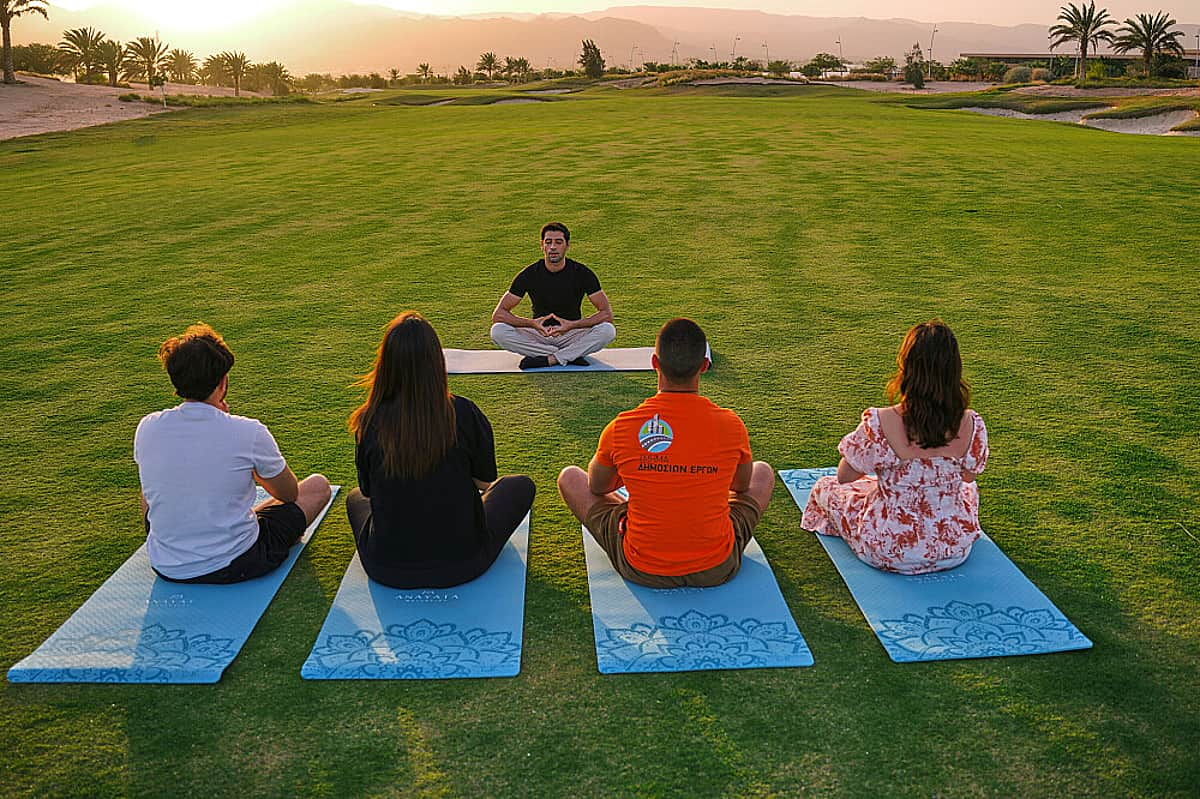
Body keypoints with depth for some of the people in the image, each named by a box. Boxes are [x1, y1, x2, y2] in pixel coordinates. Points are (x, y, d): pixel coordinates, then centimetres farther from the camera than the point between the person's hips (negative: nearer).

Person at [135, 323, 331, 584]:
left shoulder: (147, 428, -9)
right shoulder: (249, 432, -20)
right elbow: (289, 494, -3)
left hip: (166, 568, 5)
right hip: (236, 566, -4)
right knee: (318, 485, 15)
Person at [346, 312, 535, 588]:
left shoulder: (370, 421, -14)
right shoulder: (464, 414, -18)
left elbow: (367, 490, 2)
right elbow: (486, 481, -2)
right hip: (462, 565, -2)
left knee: (355, 498, 34)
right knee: (521, 485, 21)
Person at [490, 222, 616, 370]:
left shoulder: (582, 273, -12)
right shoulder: (529, 274, -11)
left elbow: (607, 314, -15)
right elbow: (498, 314, -12)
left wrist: (573, 325, -30)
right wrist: (532, 323, -29)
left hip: (572, 334, -1)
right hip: (539, 334, 1)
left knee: (608, 330, -30)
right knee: (498, 331, -27)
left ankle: (545, 359, -26)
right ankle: (571, 355, -23)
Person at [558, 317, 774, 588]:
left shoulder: (621, 427, -15)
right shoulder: (731, 425, -13)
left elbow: (596, 487, 7)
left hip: (641, 571, -1)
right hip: (717, 570, 1)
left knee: (569, 477, 18)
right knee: (763, 473, 24)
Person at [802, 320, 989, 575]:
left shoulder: (878, 423, -27)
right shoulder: (972, 425, -17)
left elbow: (845, 476, -10)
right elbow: (968, 476, 3)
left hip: (889, 552, -3)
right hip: (955, 550, 3)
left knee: (825, 487, 22)